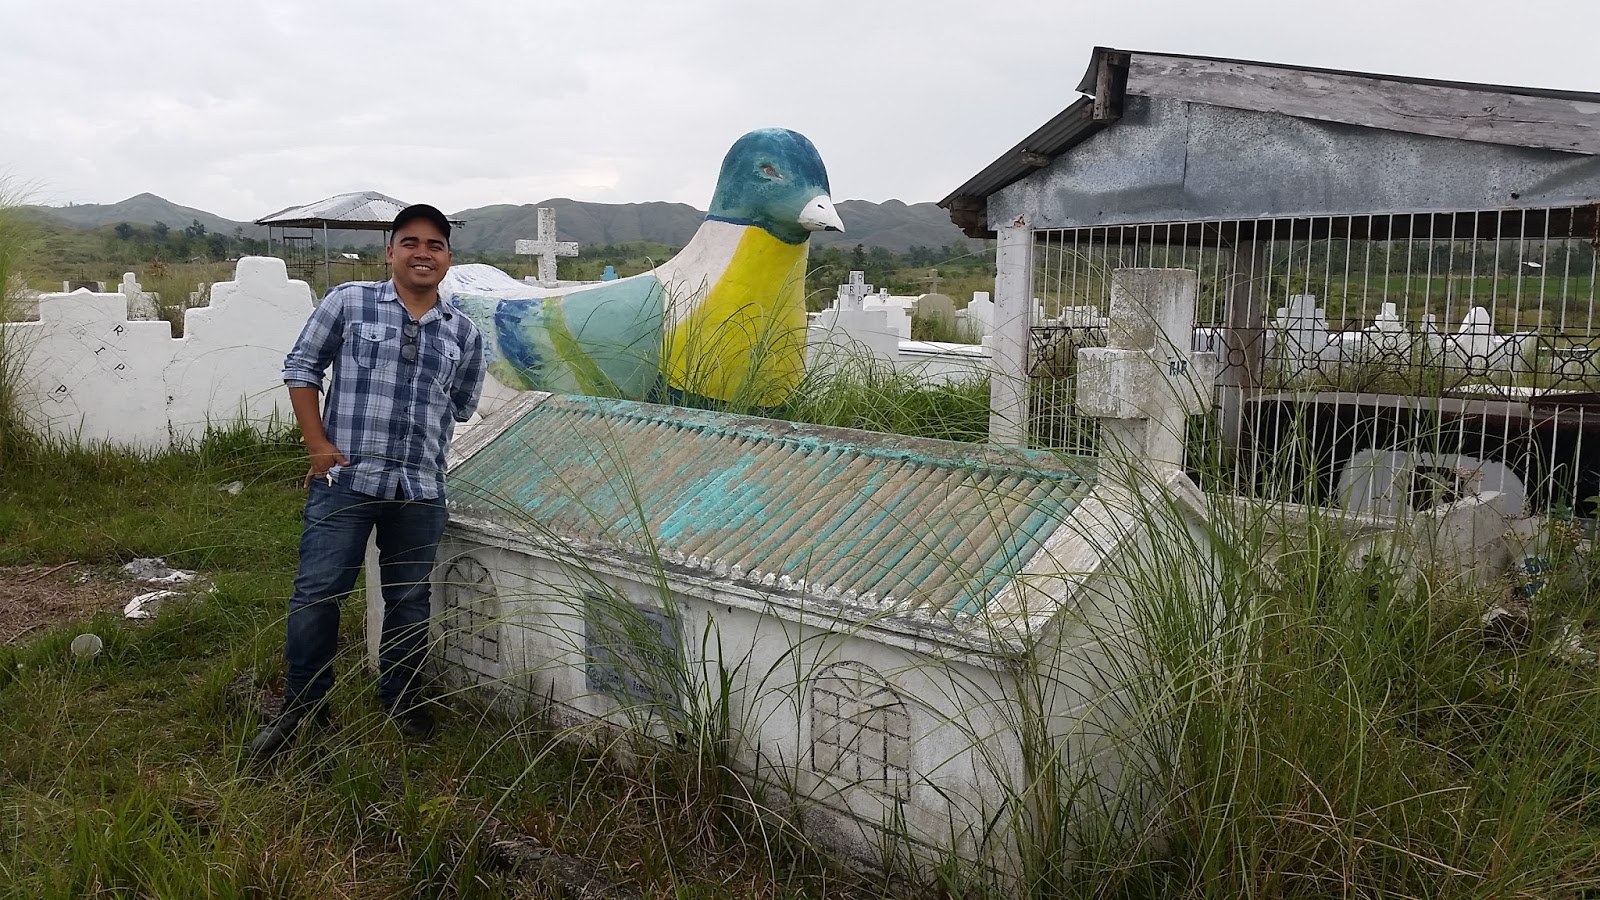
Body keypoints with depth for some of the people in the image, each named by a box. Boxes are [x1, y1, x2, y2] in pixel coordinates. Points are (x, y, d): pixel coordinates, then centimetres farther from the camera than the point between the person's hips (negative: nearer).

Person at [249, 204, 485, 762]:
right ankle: (301, 705, 19)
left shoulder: (464, 333, 8)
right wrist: (318, 445, -3)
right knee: (317, 593, 0)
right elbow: (301, 367, 4)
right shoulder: (348, 303, 0)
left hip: (421, 490, 3)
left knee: (410, 601, 12)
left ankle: (402, 700, 31)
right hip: (345, 480, -2)